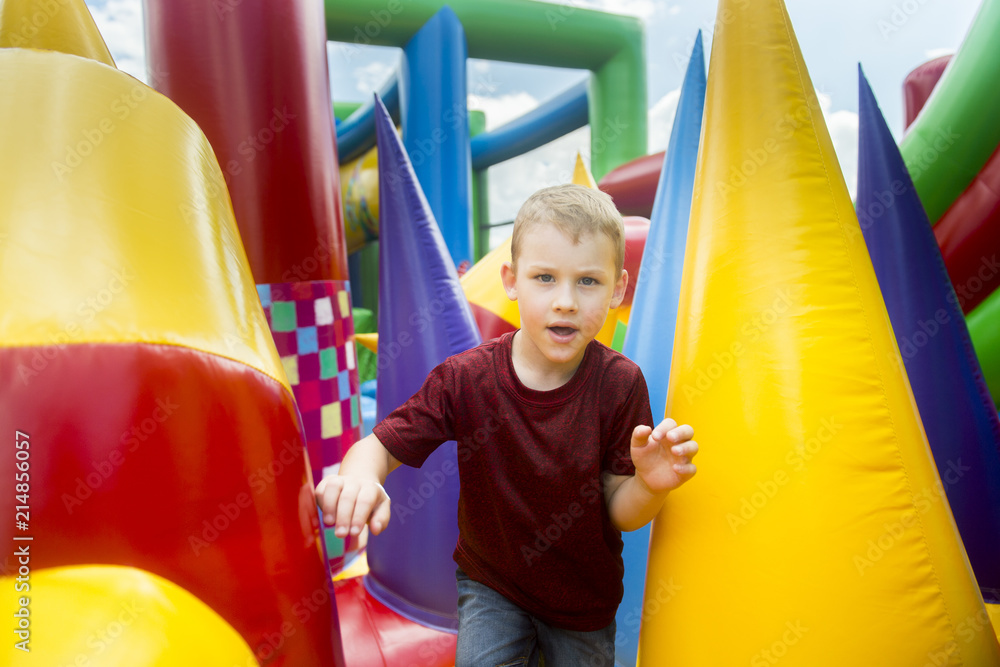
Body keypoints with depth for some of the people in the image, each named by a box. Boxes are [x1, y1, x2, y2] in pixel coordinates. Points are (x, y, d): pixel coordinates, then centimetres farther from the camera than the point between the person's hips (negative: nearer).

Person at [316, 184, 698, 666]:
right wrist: (359, 476, -38)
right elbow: (381, 445, -16)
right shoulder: (466, 378, -20)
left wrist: (651, 484, -36)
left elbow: (620, 515, -14)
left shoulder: (619, 384, -20)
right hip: (490, 584, 0)